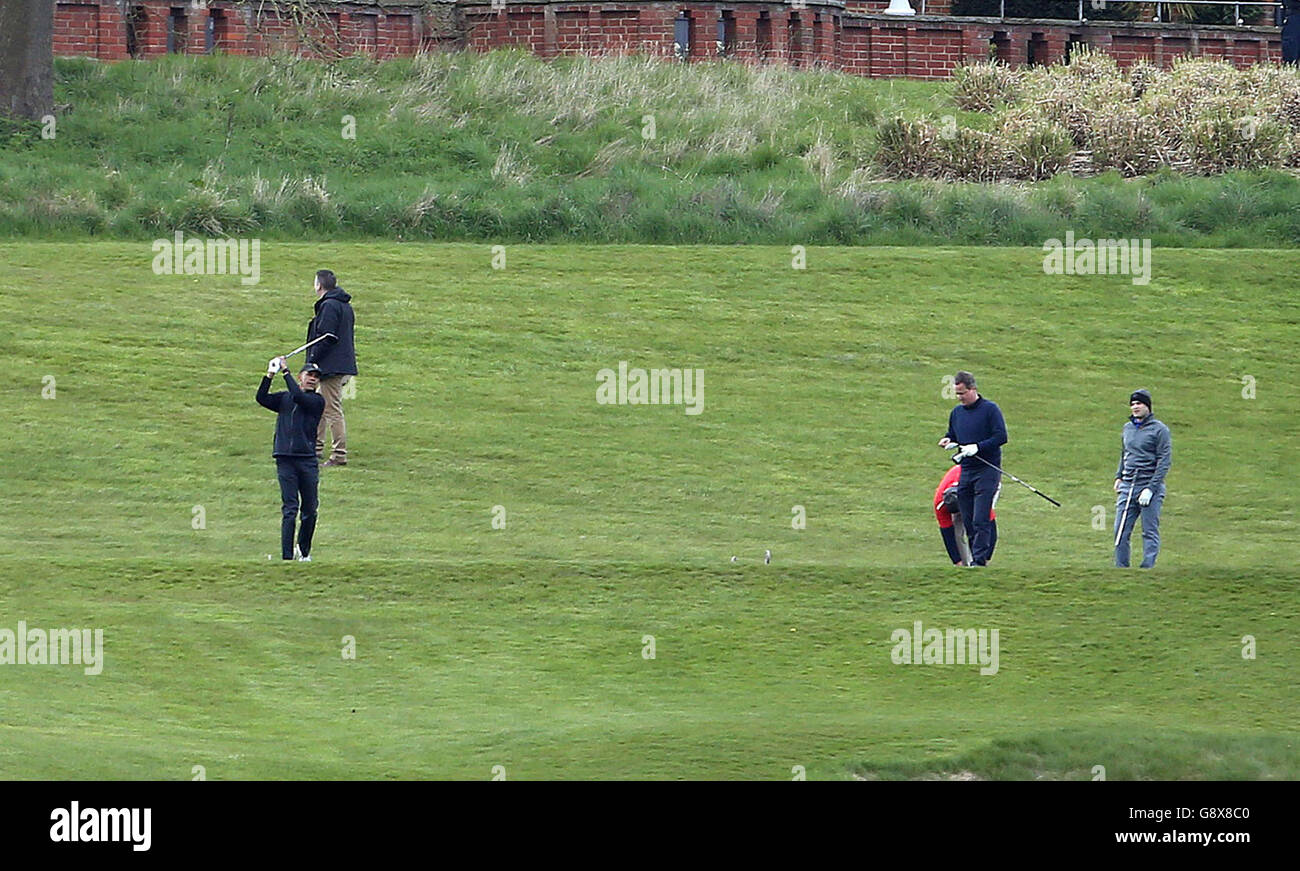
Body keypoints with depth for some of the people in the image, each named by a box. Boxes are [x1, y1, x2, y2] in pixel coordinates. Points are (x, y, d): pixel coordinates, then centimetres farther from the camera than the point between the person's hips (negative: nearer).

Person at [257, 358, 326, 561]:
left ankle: (304, 551, 24)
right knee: (289, 508, -6)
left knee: (310, 510, 4)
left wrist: (285, 371, -8)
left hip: (307, 459, -1)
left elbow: (298, 396, -13)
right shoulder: (284, 399, 15)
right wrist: (270, 375, -7)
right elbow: (262, 398, 3)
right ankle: (287, 556, -8)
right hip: (285, 458, 1)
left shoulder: (317, 400, 5)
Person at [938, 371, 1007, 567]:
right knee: (968, 521, 5)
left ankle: (979, 559, -15)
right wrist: (948, 441, 1)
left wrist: (977, 447, -19)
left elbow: (1001, 436, -10)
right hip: (966, 471, 7)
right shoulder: (956, 413, 14)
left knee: (981, 520, -13)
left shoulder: (990, 409, -5)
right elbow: (953, 435, 25)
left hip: (987, 471, -7)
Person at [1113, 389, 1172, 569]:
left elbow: (1165, 461, -9)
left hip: (1150, 487, -6)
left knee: (1150, 532, -5)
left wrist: (1150, 488, -15)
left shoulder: (1159, 429, -4)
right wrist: (1119, 477, 15)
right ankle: (1121, 568, 5)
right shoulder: (1128, 429, 15)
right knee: (1121, 532, 1)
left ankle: (1148, 567, -4)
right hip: (1127, 487, 6)